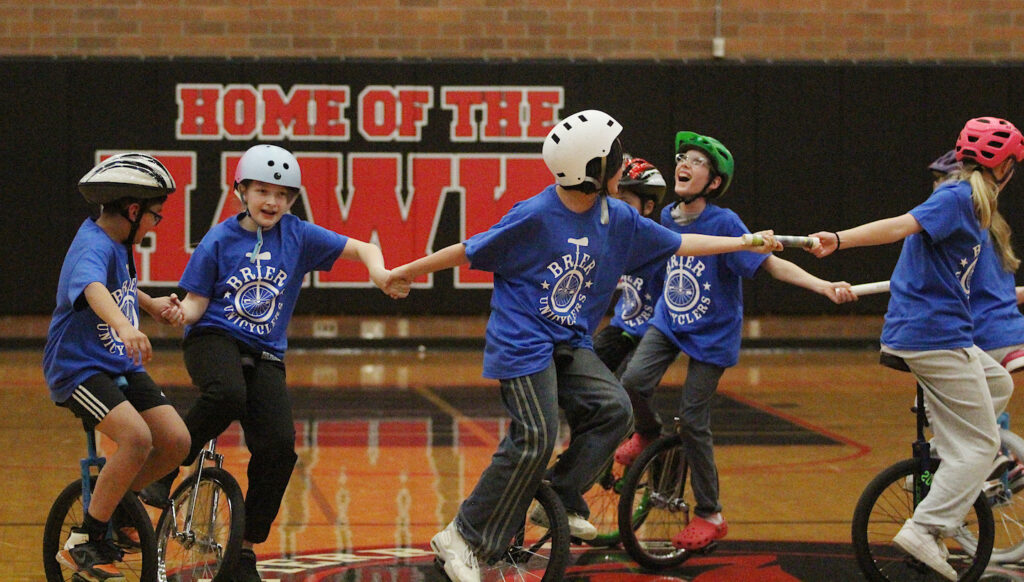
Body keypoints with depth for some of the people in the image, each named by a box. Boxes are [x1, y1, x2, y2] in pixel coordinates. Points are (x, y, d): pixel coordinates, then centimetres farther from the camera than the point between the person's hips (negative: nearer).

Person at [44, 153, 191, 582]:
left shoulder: (119, 244, 9)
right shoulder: (94, 246, -20)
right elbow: (93, 289, -44)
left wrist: (152, 304, 14)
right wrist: (124, 326, -62)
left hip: (120, 366, 9)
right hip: (78, 369, -9)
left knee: (176, 442, -6)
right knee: (136, 437, -29)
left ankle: (112, 507, 18)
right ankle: (82, 544, -15)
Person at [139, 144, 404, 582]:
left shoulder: (298, 235, 3)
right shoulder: (219, 240, -3)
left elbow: (361, 248, 5)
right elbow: (196, 303, -2)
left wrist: (377, 270, -17)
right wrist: (180, 312, -25)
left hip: (265, 355, 3)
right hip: (214, 338, -3)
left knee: (279, 445, -14)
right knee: (227, 395, -38)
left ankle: (245, 546, 1)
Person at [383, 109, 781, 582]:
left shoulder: (618, 219, 2)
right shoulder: (536, 216, -18)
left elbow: (678, 244, 13)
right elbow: (468, 252, -8)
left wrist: (747, 243, 14)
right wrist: (405, 272, 0)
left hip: (569, 345, 7)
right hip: (523, 343, -7)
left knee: (612, 408, -12)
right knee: (534, 440, -15)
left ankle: (560, 502, 3)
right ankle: (464, 538, -5)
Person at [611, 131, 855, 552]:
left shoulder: (723, 223, -20)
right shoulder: (666, 217, -4)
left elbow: (770, 264, -23)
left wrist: (825, 287, -33)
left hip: (711, 334, -4)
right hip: (667, 323, 4)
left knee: (693, 421, -5)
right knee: (634, 381, -20)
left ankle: (710, 516, 11)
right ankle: (648, 433, 16)